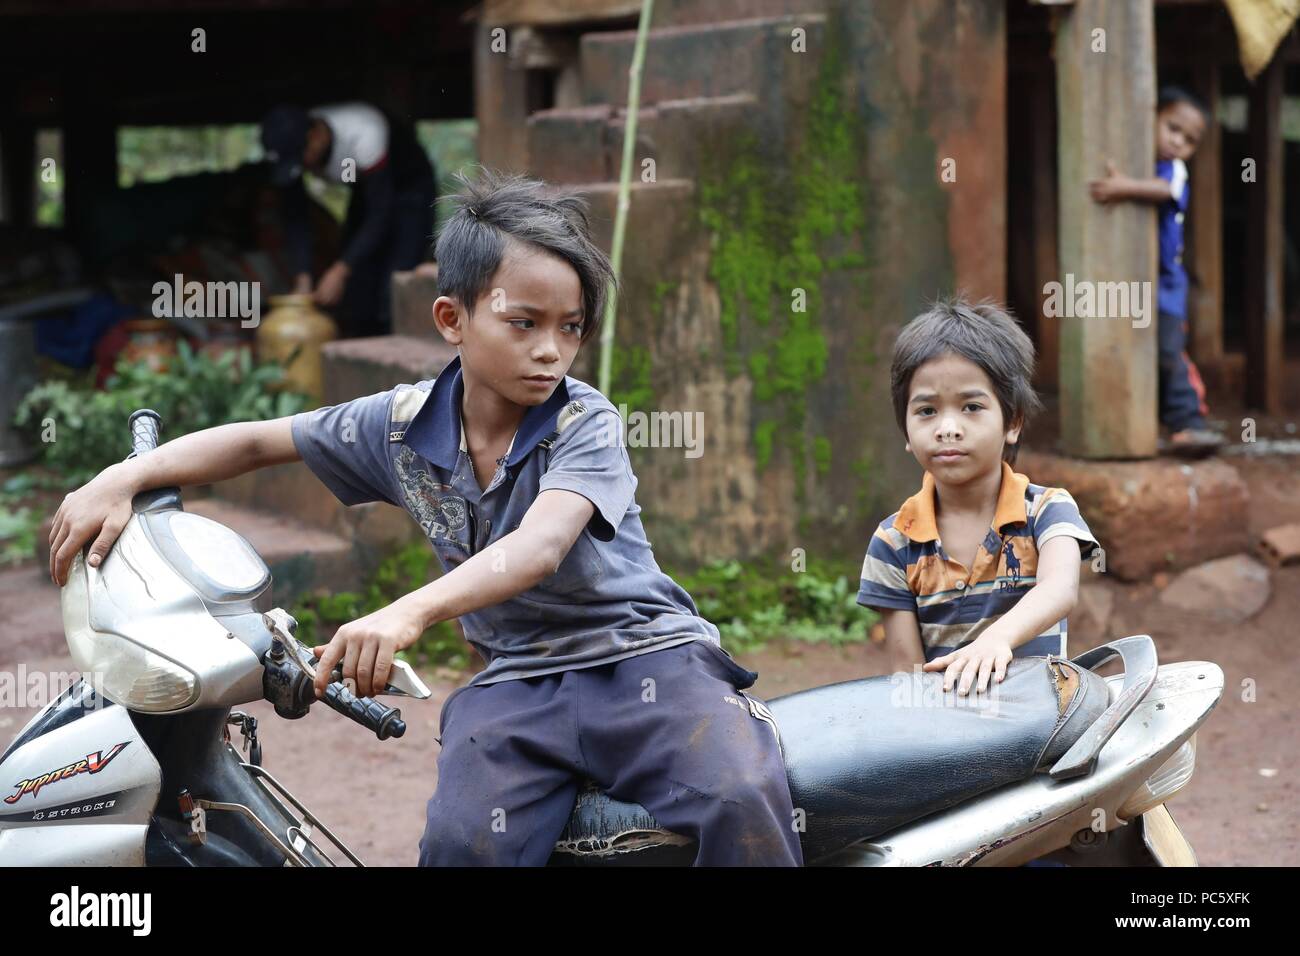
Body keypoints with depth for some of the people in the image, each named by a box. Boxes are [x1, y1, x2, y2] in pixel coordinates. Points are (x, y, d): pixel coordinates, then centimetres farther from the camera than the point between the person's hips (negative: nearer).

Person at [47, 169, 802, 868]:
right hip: (518, 681, 3)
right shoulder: (401, 424, 3)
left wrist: (411, 612, -45)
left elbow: (539, 548, -28)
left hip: (645, 655, -3)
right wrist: (121, 481, 1)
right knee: (467, 843, -27)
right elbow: (256, 441, 15)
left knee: (740, 803, -32)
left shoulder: (585, 424, -10)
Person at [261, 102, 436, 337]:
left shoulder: (363, 138, -38)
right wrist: (302, 278, -24)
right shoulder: (293, 146, -20)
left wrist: (340, 271, -38)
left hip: (409, 190, -6)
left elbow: (381, 214, -33)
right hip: (366, 193, 6)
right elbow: (295, 217, -13)